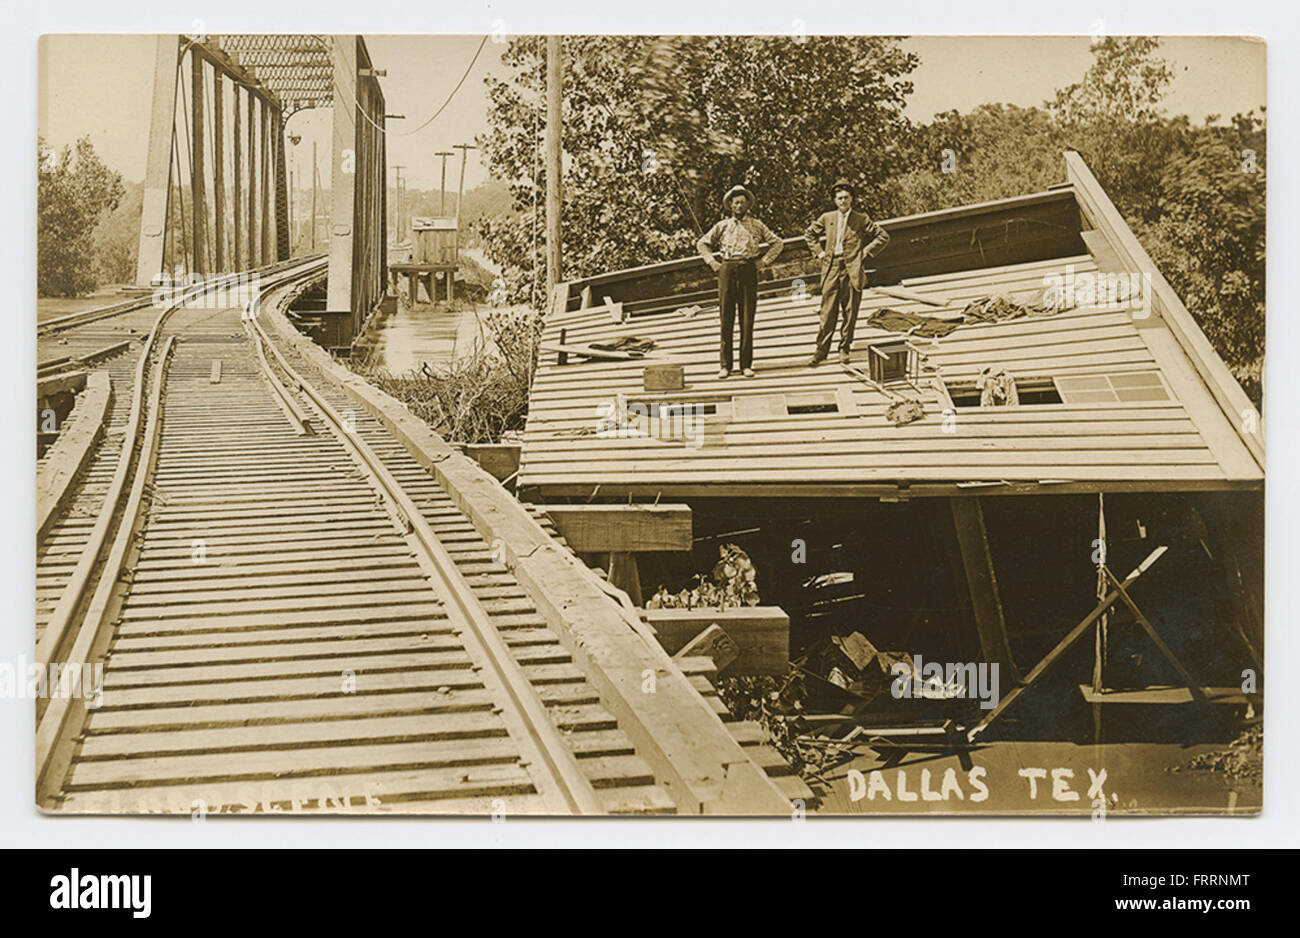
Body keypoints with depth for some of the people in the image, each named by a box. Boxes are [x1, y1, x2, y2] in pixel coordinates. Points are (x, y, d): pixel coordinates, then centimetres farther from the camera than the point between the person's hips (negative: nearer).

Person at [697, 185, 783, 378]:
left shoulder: (756, 225, 13)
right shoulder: (722, 226, 13)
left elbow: (777, 243, 18)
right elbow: (702, 243, 21)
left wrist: (763, 261, 6)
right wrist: (712, 262, 8)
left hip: (748, 270, 0)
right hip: (727, 270, 0)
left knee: (747, 319, -2)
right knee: (726, 318, -2)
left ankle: (747, 364, 3)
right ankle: (726, 365, 1)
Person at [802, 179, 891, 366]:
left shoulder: (861, 219, 5)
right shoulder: (827, 218, 12)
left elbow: (883, 236, 7)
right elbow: (809, 234, 26)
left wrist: (865, 253, 1)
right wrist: (818, 252, 13)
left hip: (852, 270, -1)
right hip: (831, 269, 1)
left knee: (850, 313, 2)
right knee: (828, 312, -2)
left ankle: (845, 350, 12)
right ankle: (821, 351, 2)